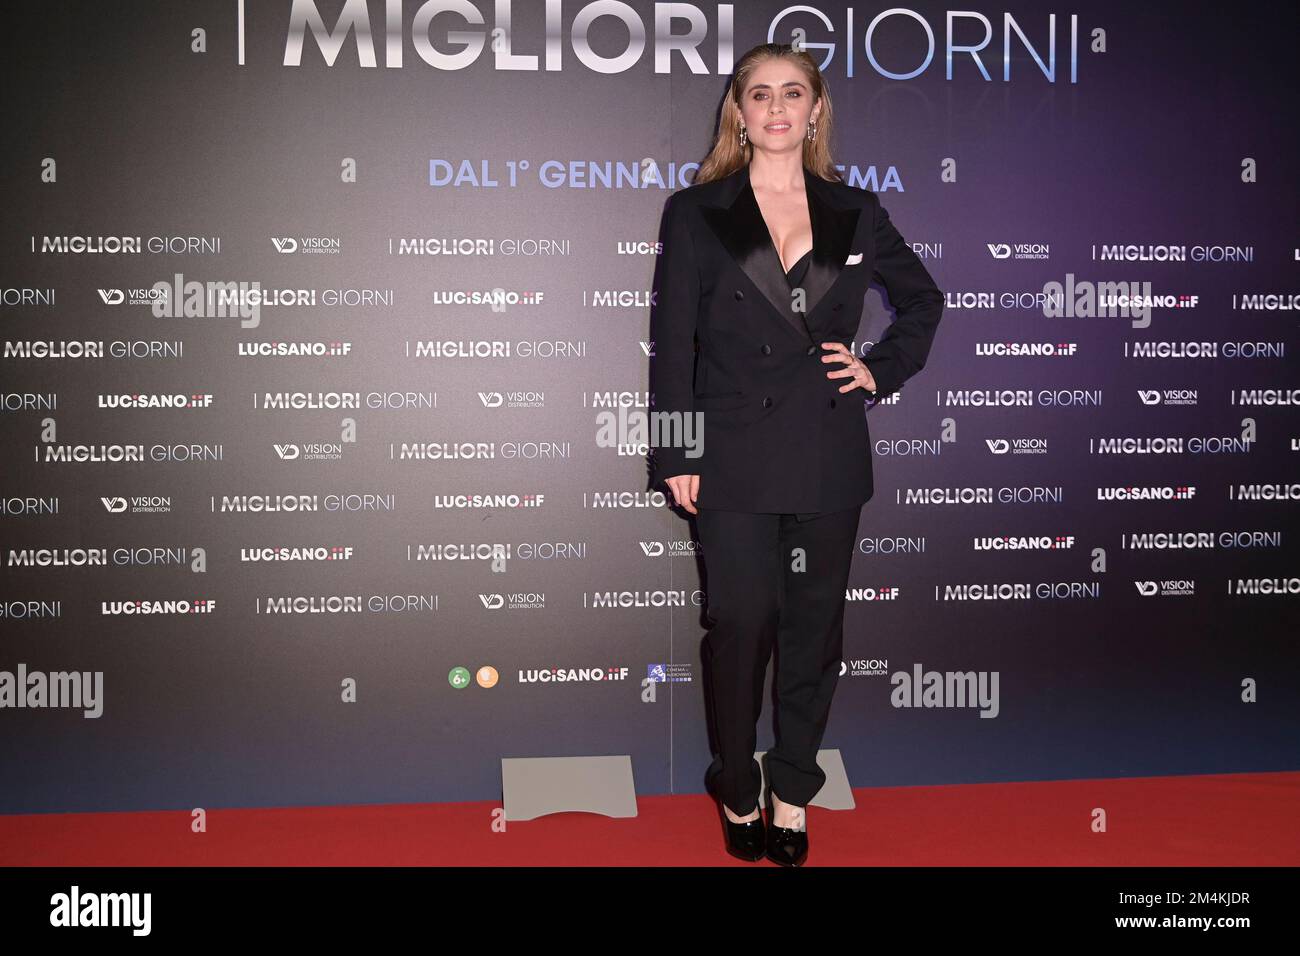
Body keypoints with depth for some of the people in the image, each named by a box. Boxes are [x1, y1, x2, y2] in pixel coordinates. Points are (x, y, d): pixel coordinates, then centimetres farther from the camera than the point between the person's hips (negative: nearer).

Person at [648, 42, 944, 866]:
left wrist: (882, 372, 6)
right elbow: (673, 342, -2)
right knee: (740, 623, 1)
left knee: (814, 627, 9)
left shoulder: (855, 212, 7)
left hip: (829, 460, 3)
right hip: (736, 460, -2)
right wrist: (677, 457, -7)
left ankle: (793, 795, 24)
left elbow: (924, 300, 21)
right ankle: (738, 791, 22)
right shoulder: (697, 213, 0)